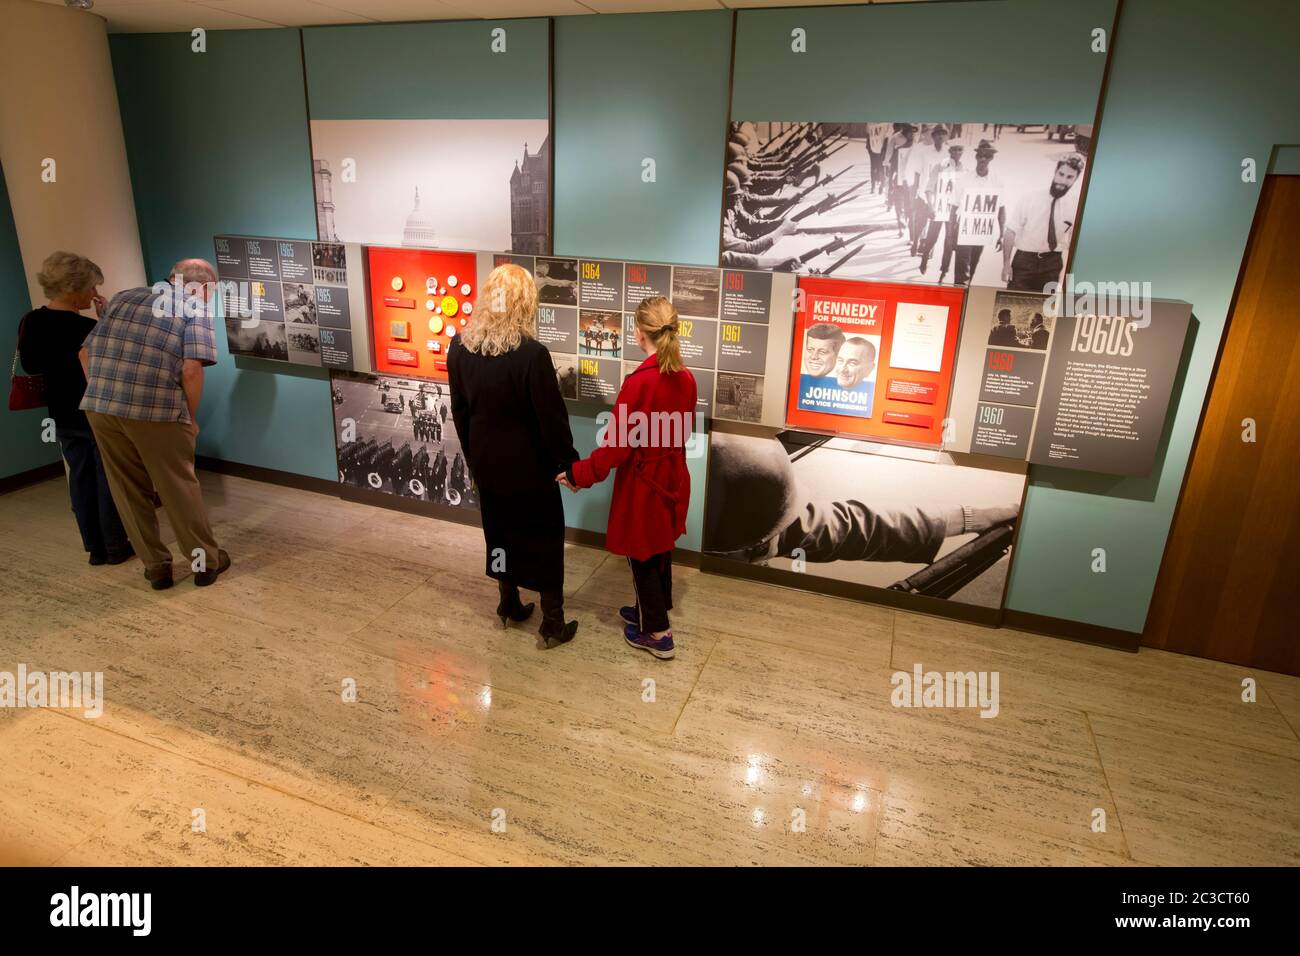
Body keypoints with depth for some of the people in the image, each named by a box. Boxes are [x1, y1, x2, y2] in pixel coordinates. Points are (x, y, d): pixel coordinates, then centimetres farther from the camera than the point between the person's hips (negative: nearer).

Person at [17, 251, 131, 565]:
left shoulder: (29, 322, 0)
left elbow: (31, 365, 9)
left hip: (63, 416, 6)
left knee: (80, 479, 13)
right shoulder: (87, 328, -22)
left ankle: (95, 547, 21)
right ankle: (116, 546, 12)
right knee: (108, 478, 5)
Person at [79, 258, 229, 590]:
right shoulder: (195, 309, 4)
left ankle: (156, 566, 25)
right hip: (156, 410, -5)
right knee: (180, 488, 9)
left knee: (129, 491, 15)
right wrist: (190, 417, 1)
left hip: (99, 407, 5)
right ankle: (206, 561, 21)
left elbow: (87, 352, 18)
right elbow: (191, 369, -11)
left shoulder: (124, 297, 21)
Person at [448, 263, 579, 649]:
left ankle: (509, 605, 39)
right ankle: (553, 624, 19)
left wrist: (472, 454, 17)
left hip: (486, 461, 5)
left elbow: (459, 410, 4)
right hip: (528, 464, -5)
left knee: (499, 531, 22)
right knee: (544, 539, 10)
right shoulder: (531, 353, -23)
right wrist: (569, 461, -5)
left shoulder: (459, 346, -6)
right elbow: (552, 416, -18)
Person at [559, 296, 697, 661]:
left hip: (642, 481, -7)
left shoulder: (639, 382, -25)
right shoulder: (686, 379, -4)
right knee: (661, 547, 22)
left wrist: (580, 474, -11)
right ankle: (654, 610, 41)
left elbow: (617, 443, -22)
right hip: (672, 477, 7)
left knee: (642, 554, 10)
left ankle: (658, 633, 21)